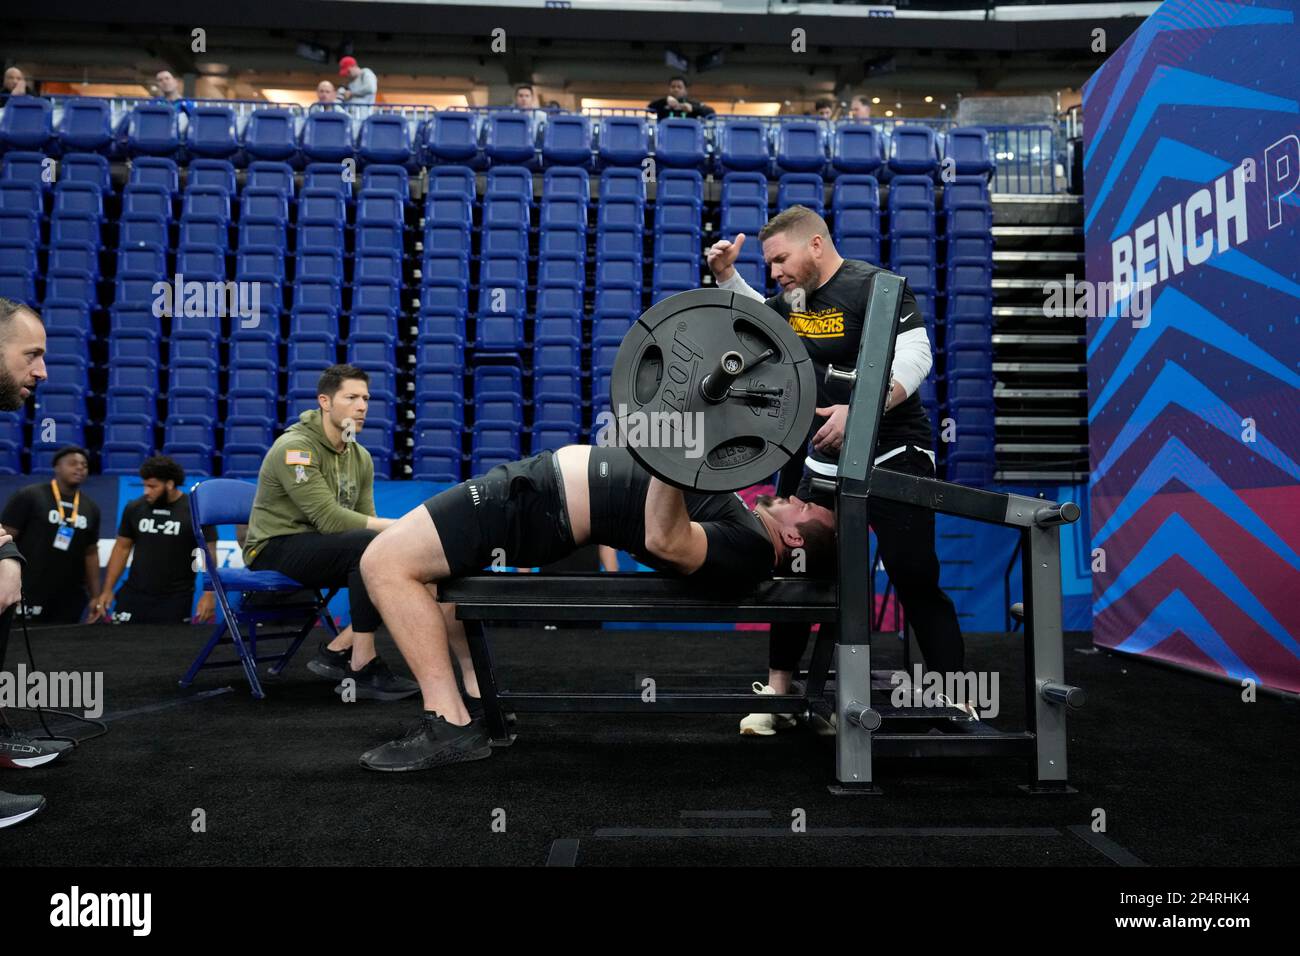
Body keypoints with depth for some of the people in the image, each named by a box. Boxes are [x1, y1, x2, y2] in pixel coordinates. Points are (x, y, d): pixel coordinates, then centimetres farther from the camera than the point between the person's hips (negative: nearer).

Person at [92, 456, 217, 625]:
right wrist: (107, 589, 7)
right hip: (134, 594, 3)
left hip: (175, 598, -3)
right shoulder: (134, 508, 2)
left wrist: (208, 594, -14)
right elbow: (122, 548, 11)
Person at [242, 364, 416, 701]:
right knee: (369, 545, -32)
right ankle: (364, 668, -23)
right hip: (274, 549, -8)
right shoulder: (295, 446, -17)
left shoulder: (361, 457, 7)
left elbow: (364, 520, 3)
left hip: (316, 550, 8)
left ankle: (336, 650, -4)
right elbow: (329, 518, -26)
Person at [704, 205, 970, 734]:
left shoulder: (874, 286, -12)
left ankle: (959, 706, 6)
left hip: (893, 456, -7)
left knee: (917, 583, -7)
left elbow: (914, 356, -23)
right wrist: (726, 274, 14)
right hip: (823, 460, 7)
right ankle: (777, 694, 18)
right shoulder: (795, 298, 10)